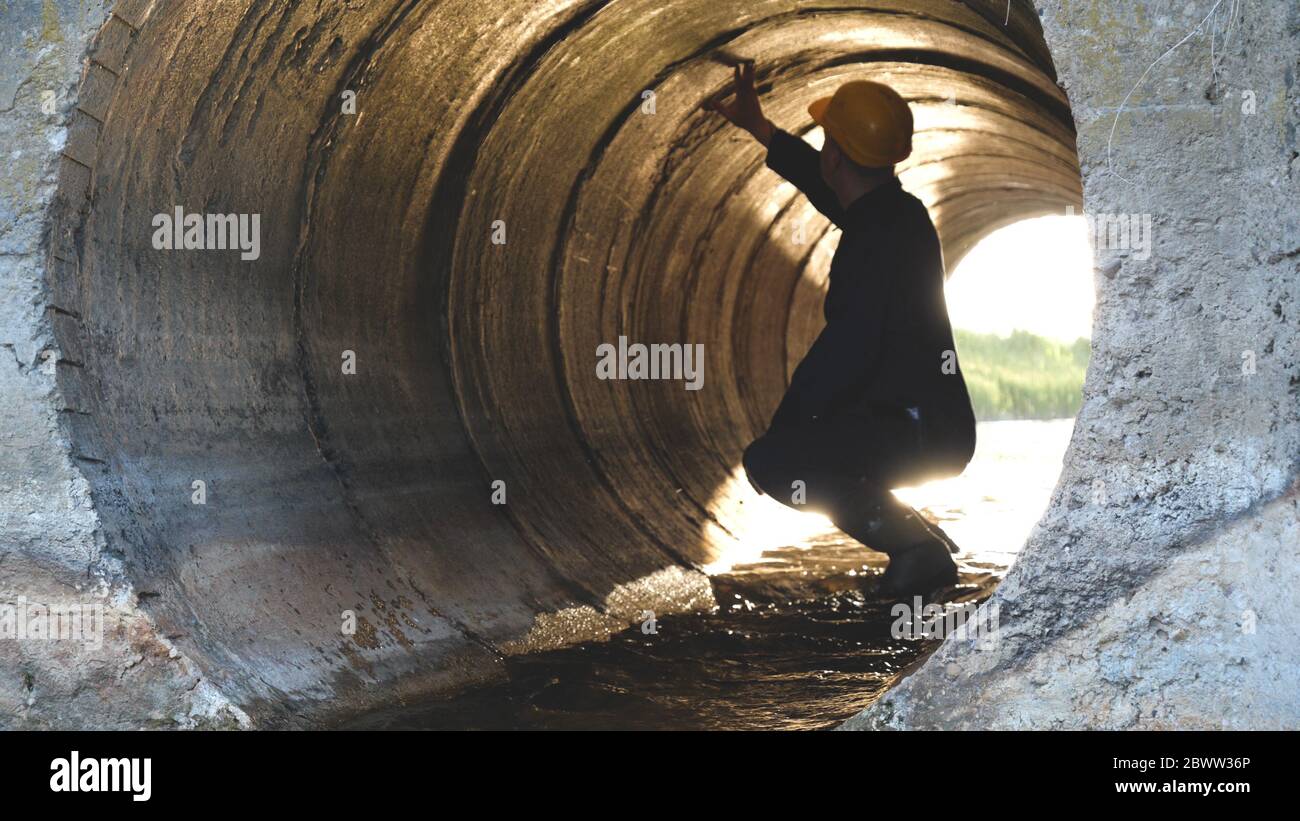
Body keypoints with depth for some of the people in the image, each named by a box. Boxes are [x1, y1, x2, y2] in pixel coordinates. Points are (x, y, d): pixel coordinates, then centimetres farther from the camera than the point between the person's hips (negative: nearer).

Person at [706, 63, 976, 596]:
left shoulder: (876, 241, -22)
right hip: (942, 430, 10)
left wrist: (782, 425, -11)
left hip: (918, 436, -10)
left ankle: (913, 546, -12)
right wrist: (756, 126, 37)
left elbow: (846, 351, -24)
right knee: (800, 436, 27)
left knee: (769, 462, -19)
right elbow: (828, 184, 29)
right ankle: (918, 539, 19)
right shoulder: (897, 212, 8)